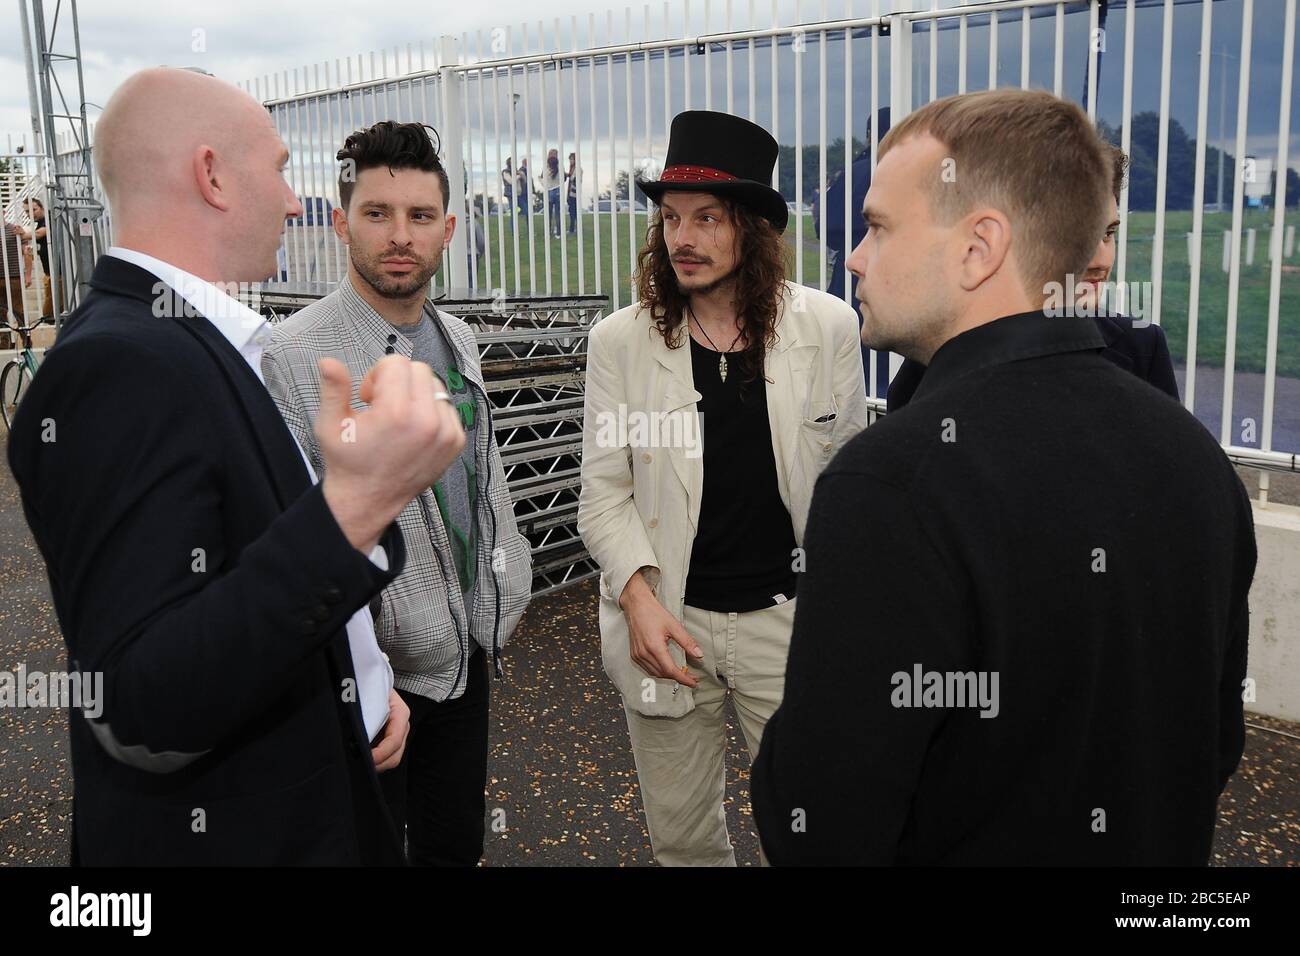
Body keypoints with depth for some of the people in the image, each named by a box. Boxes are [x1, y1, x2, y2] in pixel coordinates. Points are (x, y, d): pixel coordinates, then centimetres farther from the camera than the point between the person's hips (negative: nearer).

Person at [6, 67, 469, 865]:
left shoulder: (193, 346, 5)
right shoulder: (117, 365, -24)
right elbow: (141, 717, -30)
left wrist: (362, 679, 1)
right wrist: (355, 508, -38)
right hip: (239, 835, -8)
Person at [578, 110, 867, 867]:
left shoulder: (828, 327, -4)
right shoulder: (621, 340, -3)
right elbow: (604, 491, -2)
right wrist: (637, 593, -16)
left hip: (790, 616, -1)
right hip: (668, 622, 1)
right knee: (682, 835, 17)